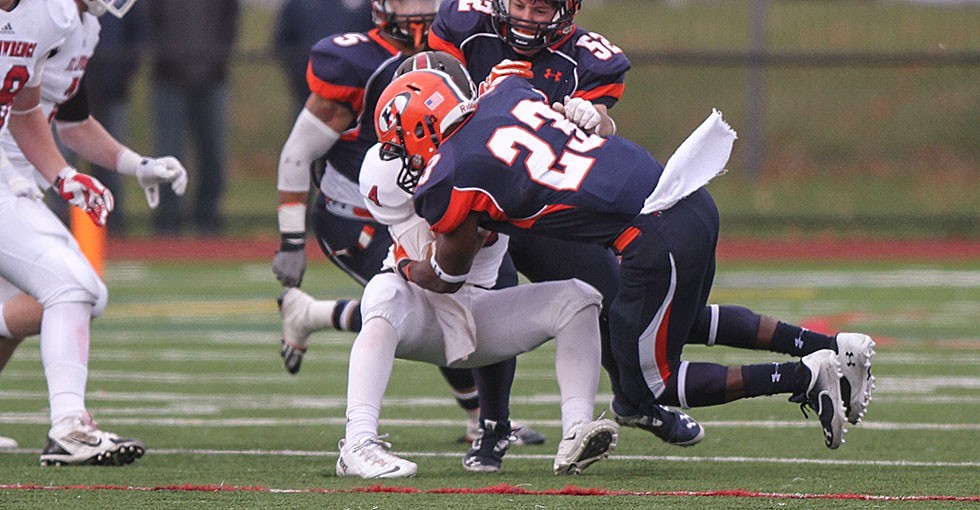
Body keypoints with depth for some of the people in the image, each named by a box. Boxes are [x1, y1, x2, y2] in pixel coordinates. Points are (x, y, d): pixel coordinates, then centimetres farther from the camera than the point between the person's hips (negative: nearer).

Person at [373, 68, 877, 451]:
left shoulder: (448, 180, -5)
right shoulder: (506, 92, 13)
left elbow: (448, 277, 13)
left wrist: (409, 271, 34)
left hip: (658, 239, -8)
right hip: (695, 202, 8)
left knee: (649, 386, 10)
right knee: (685, 320, 34)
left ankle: (805, 376, -1)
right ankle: (831, 348, 24)